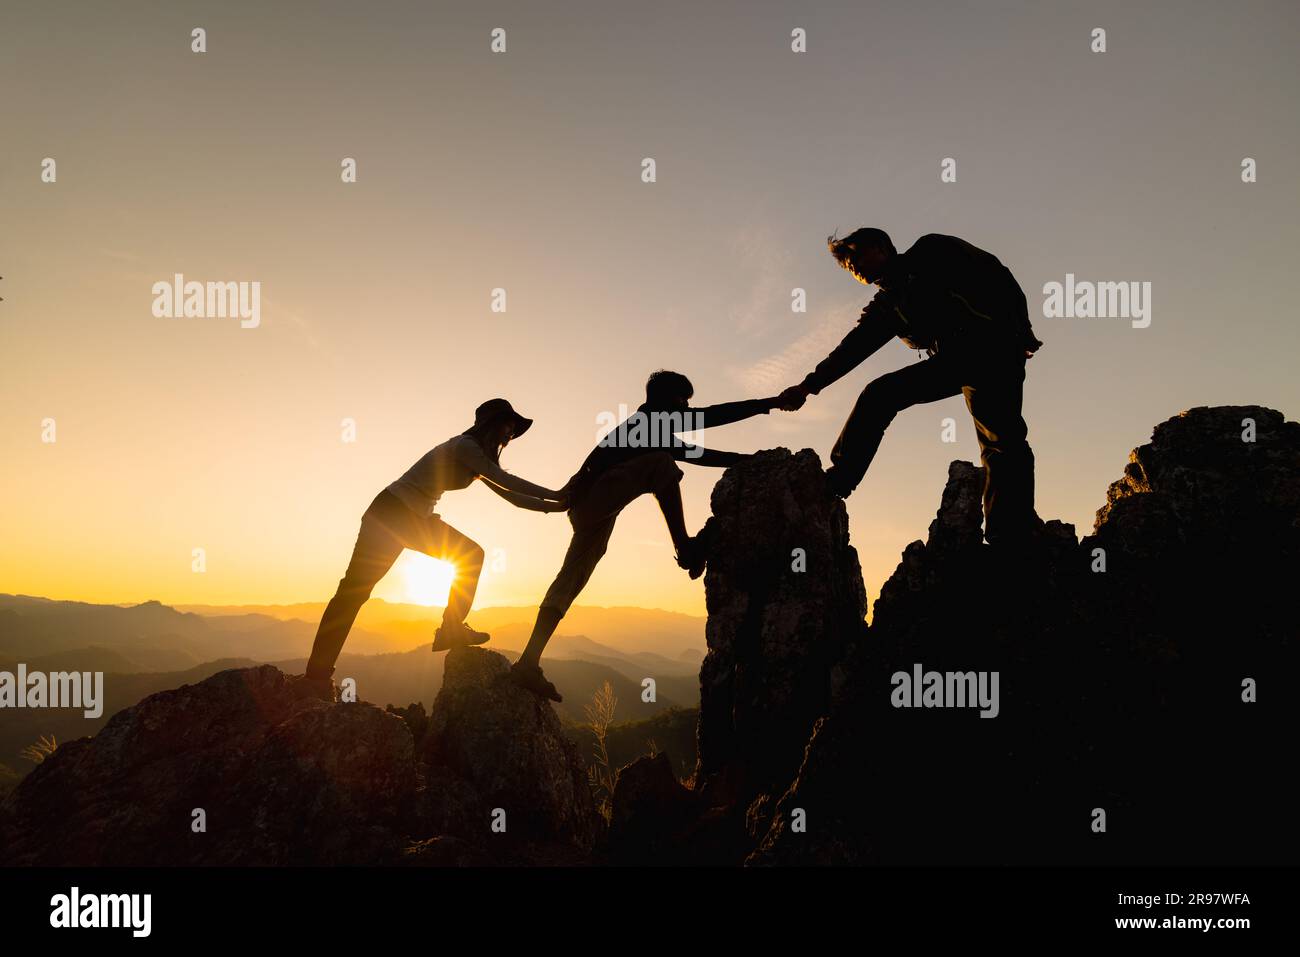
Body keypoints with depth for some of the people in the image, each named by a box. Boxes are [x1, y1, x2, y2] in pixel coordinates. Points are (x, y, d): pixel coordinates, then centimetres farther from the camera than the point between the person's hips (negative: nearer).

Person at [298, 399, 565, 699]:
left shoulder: (478, 457, 11)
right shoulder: (465, 446, -17)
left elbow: (509, 494, 13)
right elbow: (506, 481, -23)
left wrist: (553, 505, 4)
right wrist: (555, 496, -19)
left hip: (417, 520, 10)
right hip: (390, 513, -10)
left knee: (471, 554, 4)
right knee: (355, 590, -8)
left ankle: (451, 630, 4)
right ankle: (317, 674, -5)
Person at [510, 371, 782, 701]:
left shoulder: (657, 433, 27)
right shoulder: (651, 416, 0)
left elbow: (695, 453, 34)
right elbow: (712, 416, -7)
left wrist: (744, 459, 29)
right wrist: (768, 403, -6)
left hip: (587, 507, 9)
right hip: (594, 496, -9)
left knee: (571, 581, 4)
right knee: (661, 464, -20)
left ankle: (528, 664, 2)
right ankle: (685, 548, -21)